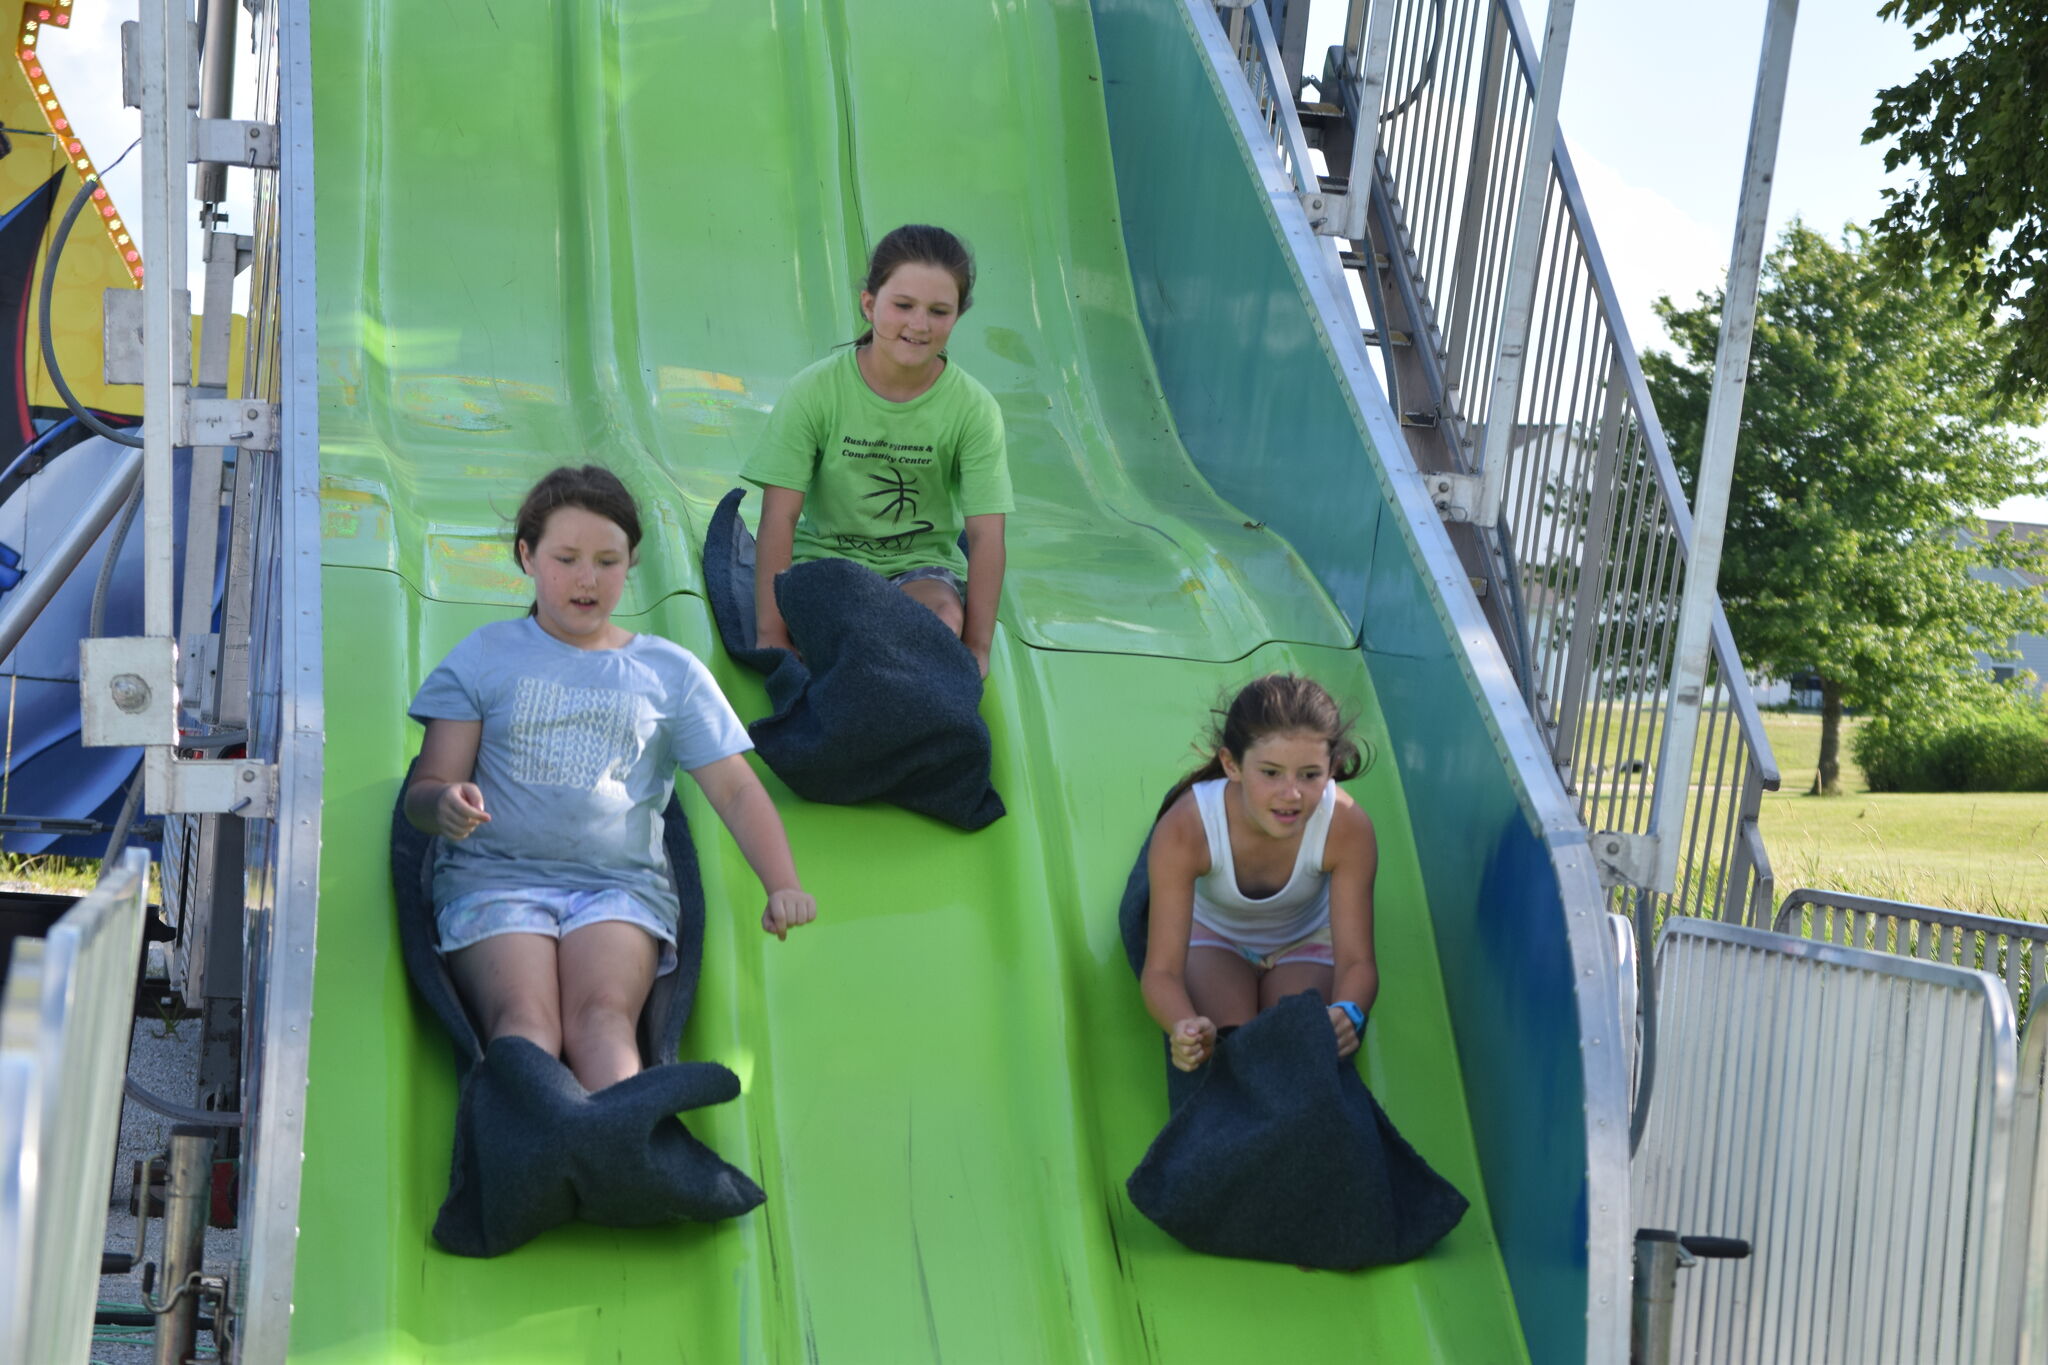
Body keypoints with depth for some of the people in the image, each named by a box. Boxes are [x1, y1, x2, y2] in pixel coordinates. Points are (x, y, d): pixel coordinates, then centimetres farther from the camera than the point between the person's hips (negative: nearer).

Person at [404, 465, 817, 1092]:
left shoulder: (671, 672, 18)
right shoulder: (484, 657, 16)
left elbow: (736, 790, 14)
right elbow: (424, 790, 11)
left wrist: (783, 886, -5)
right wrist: (446, 805, -16)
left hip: (621, 884, 0)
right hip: (495, 877, 0)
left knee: (602, 1013, -31)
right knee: (525, 1016, -31)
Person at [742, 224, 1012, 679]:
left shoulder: (973, 408, -8)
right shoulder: (815, 391, -11)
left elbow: (986, 534, -9)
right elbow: (779, 517, -13)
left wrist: (976, 648, -17)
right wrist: (772, 635, -18)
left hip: (922, 565, 1)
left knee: (943, 620, -32)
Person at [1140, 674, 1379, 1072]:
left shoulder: (1348, 828, -34)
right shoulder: (1184, 830, -37)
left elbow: (1357, 960, -31)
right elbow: (1162, 970, -37)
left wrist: (1347, 1013, -57)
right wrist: (1185, 1028, -62)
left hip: (1308, 942, 1)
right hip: (1211, 936, -1)